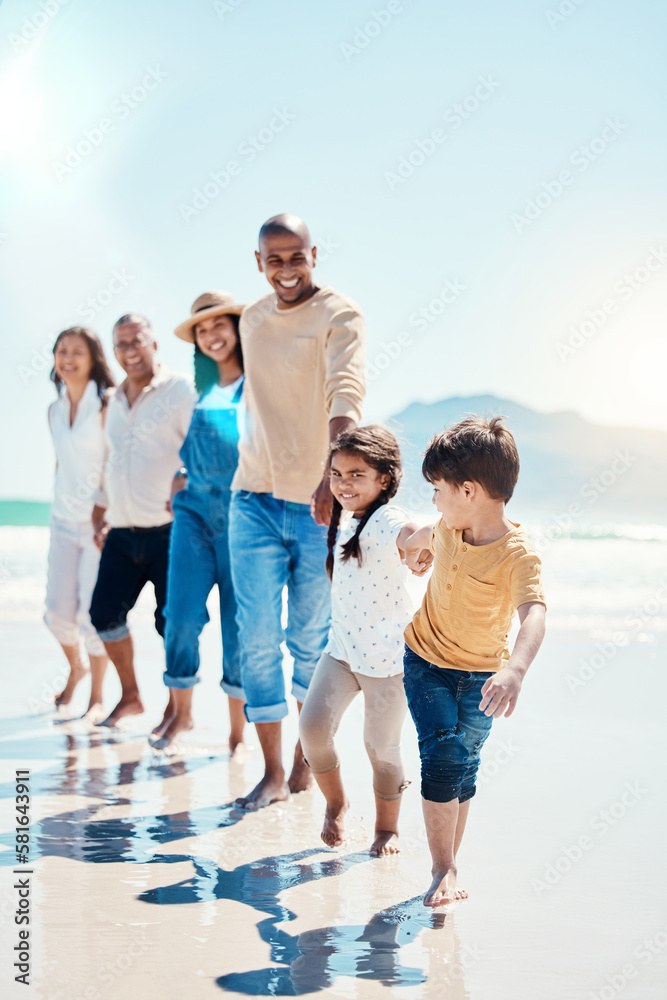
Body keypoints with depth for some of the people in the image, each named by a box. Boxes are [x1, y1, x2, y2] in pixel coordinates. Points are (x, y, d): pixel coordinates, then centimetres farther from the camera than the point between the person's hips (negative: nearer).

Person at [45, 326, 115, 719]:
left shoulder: (107, 404, -9)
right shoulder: (55, 410, 10)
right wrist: (61, 502, 15)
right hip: (64, 520, 5)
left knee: (92, 614, -4)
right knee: (59, 611, 6)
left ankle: (97, 697, 13)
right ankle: (77, 667, 36)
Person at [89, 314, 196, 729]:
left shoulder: (180, 391, -5)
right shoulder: (114, 401, 16)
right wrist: (100, 511, 21)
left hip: (167, 531, -6)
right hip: (121, 533, 6)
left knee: (171, 621, -3)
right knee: (105, 612, 6)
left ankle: (179, 708, 12)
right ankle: (130, 696, 24)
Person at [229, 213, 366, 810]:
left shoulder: (339, 315, -9)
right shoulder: (252, 320, 10)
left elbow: (346, 393, -27)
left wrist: (333, 474, -42)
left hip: (318, 503, -4)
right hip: (255, 498, 4)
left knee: (311, 639, 9)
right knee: (257, 638, -2)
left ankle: (308, 757, 29)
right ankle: (273, 772, 8)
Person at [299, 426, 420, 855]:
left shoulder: (388, 522, -21)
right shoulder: (345, 521, 4)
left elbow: (410, 533, -46)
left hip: (388, 653, -6)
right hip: (342, 647, 6)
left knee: (382, 745, 7)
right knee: (313, 725, -8)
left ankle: (387, 826, 31)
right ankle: (335, 800, 19)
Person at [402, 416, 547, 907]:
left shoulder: (518, 553, -28)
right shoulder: (451, 526, -10)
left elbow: (534, 613, -45)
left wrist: (515, 670, -61)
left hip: (481, 674, -2)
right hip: (427, 663, 2)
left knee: (464, 770, 6)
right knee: (444, 754, -15)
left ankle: (449, 867, 24)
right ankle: (444, 870, -7)